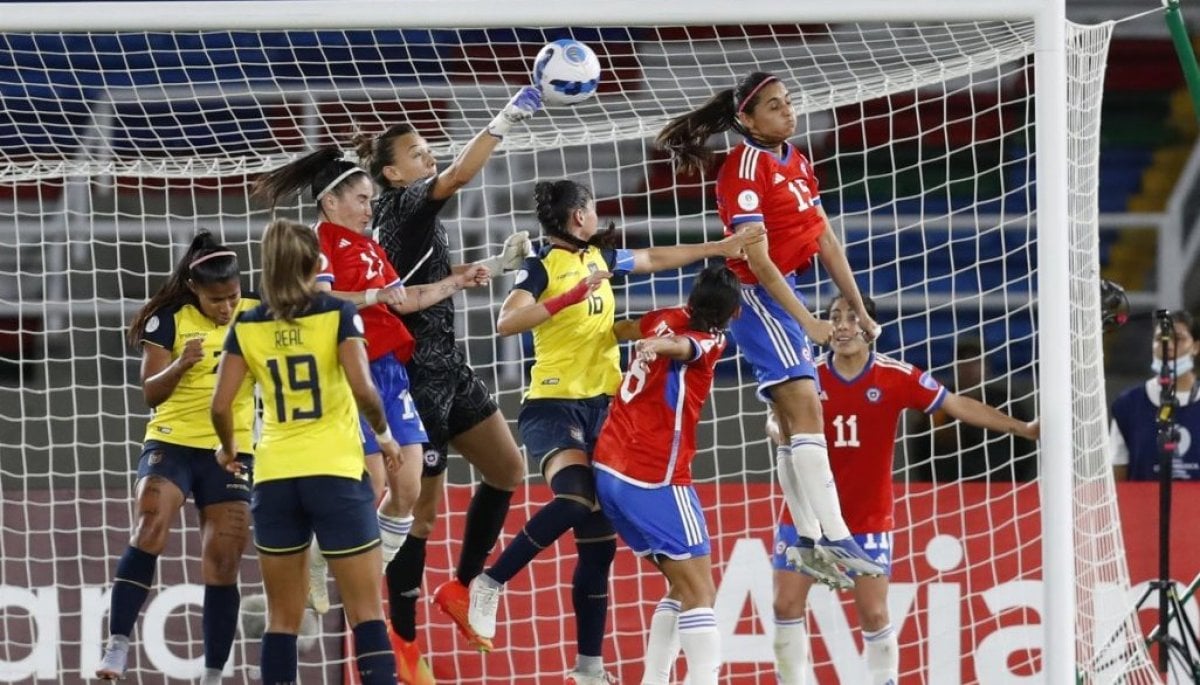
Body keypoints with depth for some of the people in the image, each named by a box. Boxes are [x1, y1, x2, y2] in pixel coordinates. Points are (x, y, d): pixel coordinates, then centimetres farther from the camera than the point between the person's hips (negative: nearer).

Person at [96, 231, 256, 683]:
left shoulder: (256, 316, 2)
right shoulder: (169, 321, -4)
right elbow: (150, 392, -3)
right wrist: (181, 365, -20)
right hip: (172, 443, -2)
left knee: (223, 567, 1)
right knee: (149, 533, -24)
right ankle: (117, 646, -22)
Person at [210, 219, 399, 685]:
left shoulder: (247, 326, 4)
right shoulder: (337, 314, -4)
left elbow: (220, 406, -1)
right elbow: (362, 388, -15)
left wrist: (228, 449, 19)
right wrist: (383, 434, 3)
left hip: (275, 479, 3)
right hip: (336, 473, -3)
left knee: (283, 618, 9)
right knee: (366, 613, -1)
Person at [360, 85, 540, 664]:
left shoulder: (411, 216, 12)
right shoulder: (403, 206, -14)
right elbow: (459, 175, -32)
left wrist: (500, 263, 20)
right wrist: (509, 118, -32)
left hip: (447, 368, 10)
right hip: (418, 374, -10)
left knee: (507, 471, 17)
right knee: (422, 508, -3)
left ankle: (459, 589, 26)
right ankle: (402, 642, 7)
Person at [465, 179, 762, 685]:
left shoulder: (599, 258, 13)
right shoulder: (541, 267, -9)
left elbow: (658, 259, 29)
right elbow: (507, 322, -25)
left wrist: (719, 248, 32)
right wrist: (569, 297, -30)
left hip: (600, 406, 8)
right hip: (554, 404, -8)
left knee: (599, 542, 6)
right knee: (576, 497, -34)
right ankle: (490, 583, -18)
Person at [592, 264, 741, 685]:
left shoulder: (669, 319, 8)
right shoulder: (710, 341, -11)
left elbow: (622, 329, 29)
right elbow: (680, 347, -34)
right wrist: (658, 345, -54)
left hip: (611, 471, 8)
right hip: (656, 478, -8)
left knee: (682, 587, 16)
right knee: (700, 591, -8)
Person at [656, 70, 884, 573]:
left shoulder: (795, 162, 12)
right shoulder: (745, 166, -14)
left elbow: (826, 241, 15)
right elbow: (756, 256, -19)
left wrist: (857, 308, 12)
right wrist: (805, 320, -22)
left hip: (787, 294, 9)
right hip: (759, 298, -9)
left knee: (796, 426, 9)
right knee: (807, 412, -18)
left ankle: (809, 541, 11)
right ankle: (835, 536, -25)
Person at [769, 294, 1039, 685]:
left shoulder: (895, 377, -8)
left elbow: (958, 405, -4)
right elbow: (777, 424, -12)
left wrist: (1022, 428, -9)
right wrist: (780, 430, -37)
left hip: (867, 519, -1)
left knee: (874, 615, -3)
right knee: (786, 605, 0)